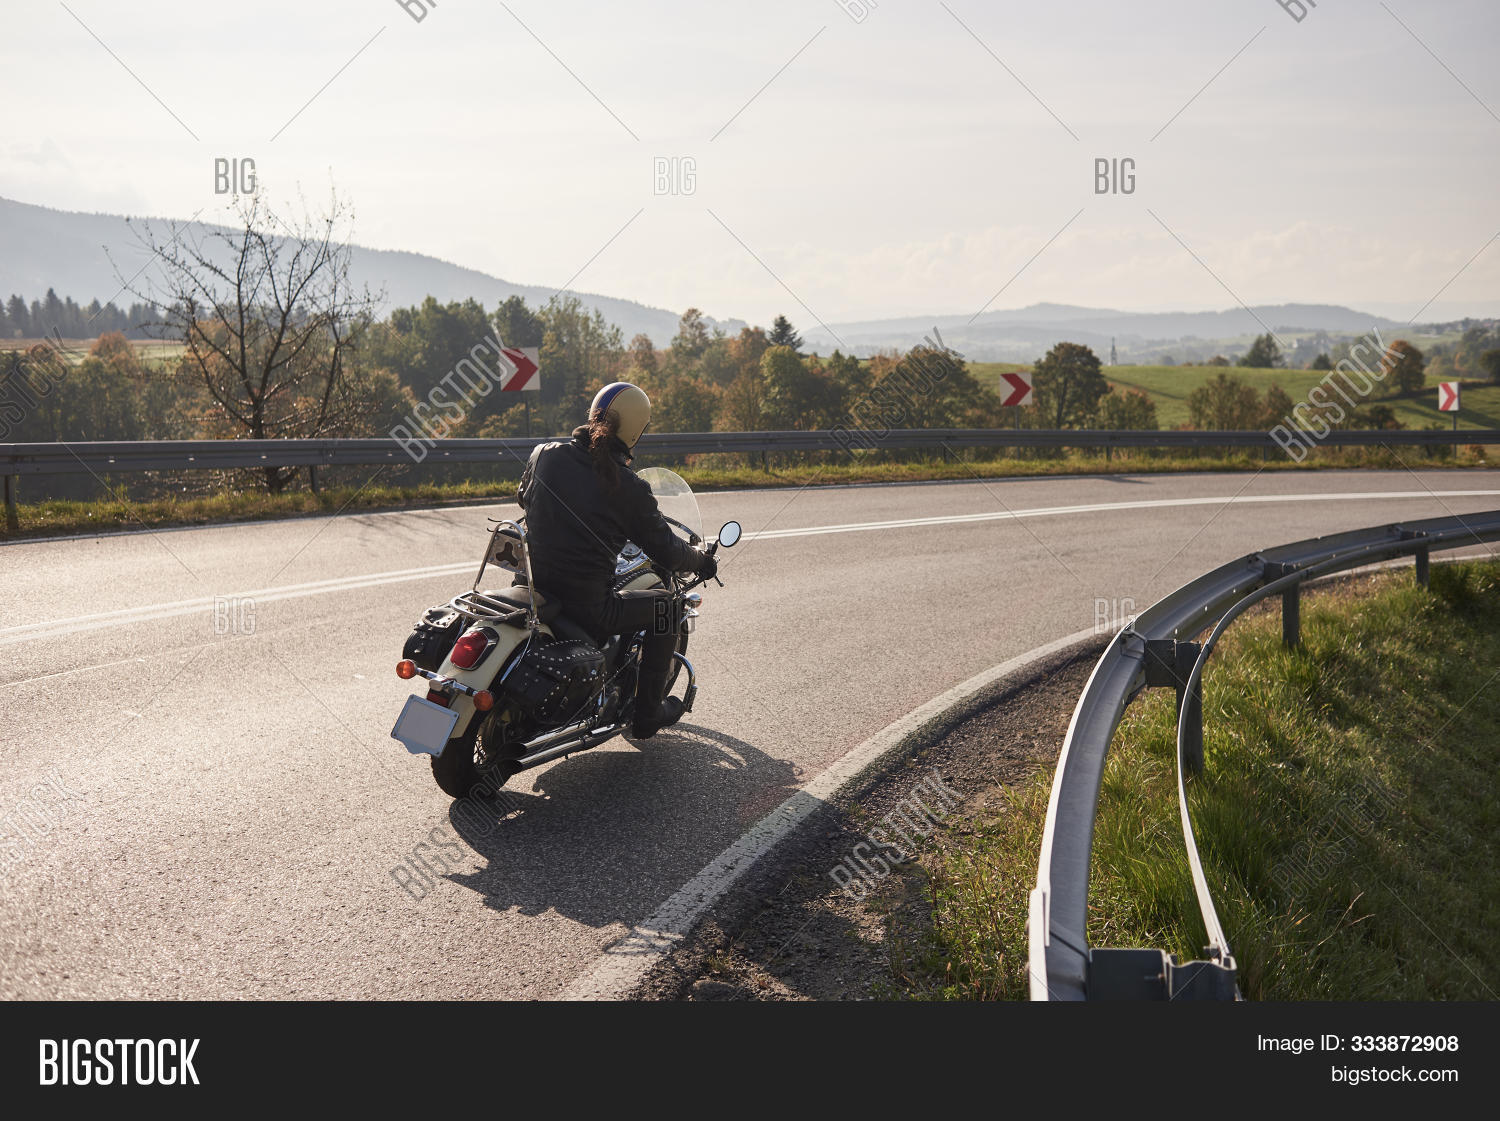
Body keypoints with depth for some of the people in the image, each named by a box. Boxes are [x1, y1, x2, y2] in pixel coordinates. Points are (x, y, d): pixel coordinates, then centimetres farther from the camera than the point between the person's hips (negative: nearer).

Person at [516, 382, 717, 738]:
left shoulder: (544, 455, -1)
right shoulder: (629, 488, -13)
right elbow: (667, 552, -5)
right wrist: (701, 560, 17)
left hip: (535, 588, 6)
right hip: (588, 609, -6)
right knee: (665, 605, 18)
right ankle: (646, 715, 24)